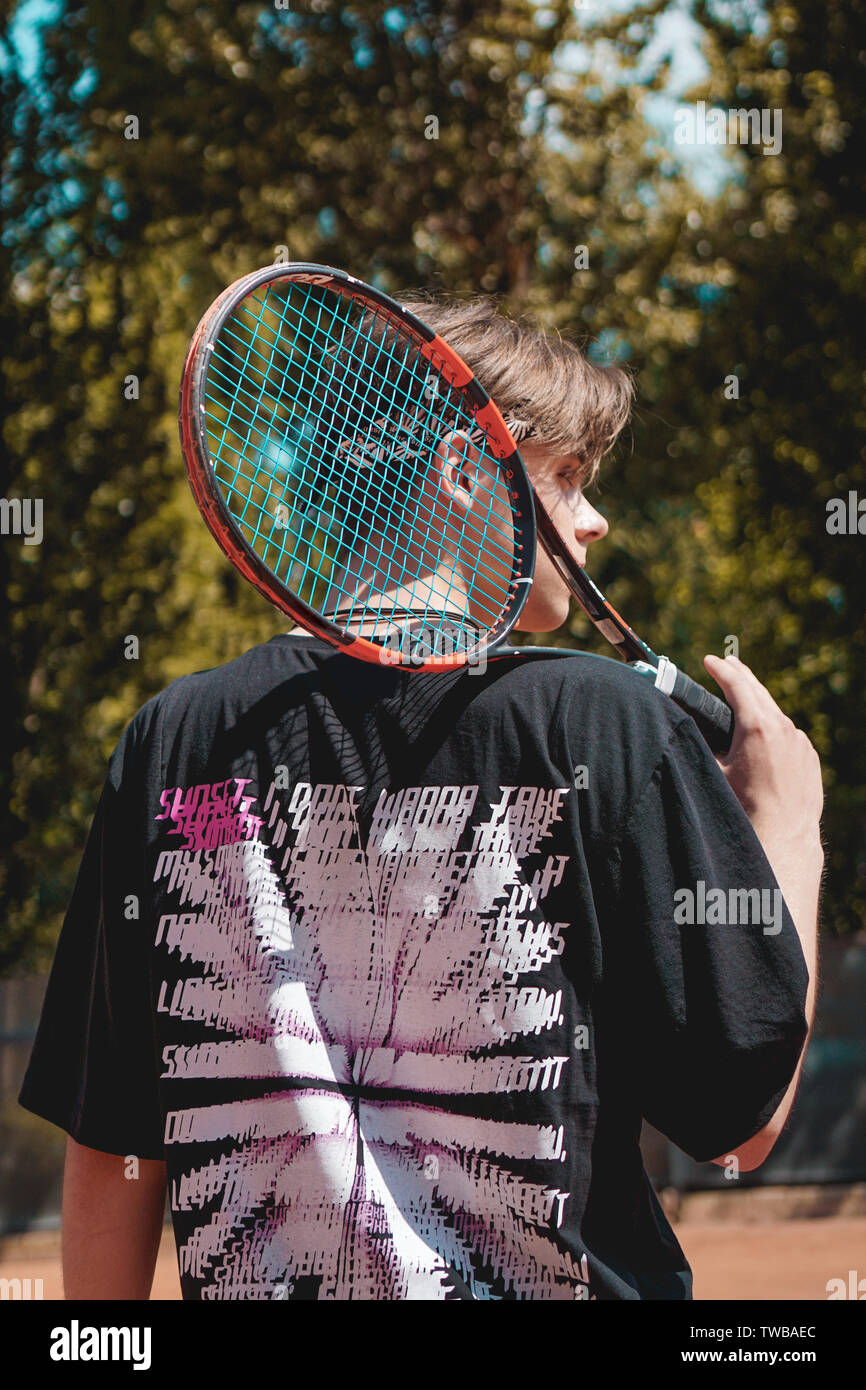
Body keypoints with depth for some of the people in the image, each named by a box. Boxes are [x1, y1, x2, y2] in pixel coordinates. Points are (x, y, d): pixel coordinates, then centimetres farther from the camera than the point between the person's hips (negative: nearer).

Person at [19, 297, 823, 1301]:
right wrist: (789, 820, 5)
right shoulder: (604, 727, -10)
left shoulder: (171, 740, -1)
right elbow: (747, 1117, -7)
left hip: (245, 1276, 3)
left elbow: (108, 1152, 1)